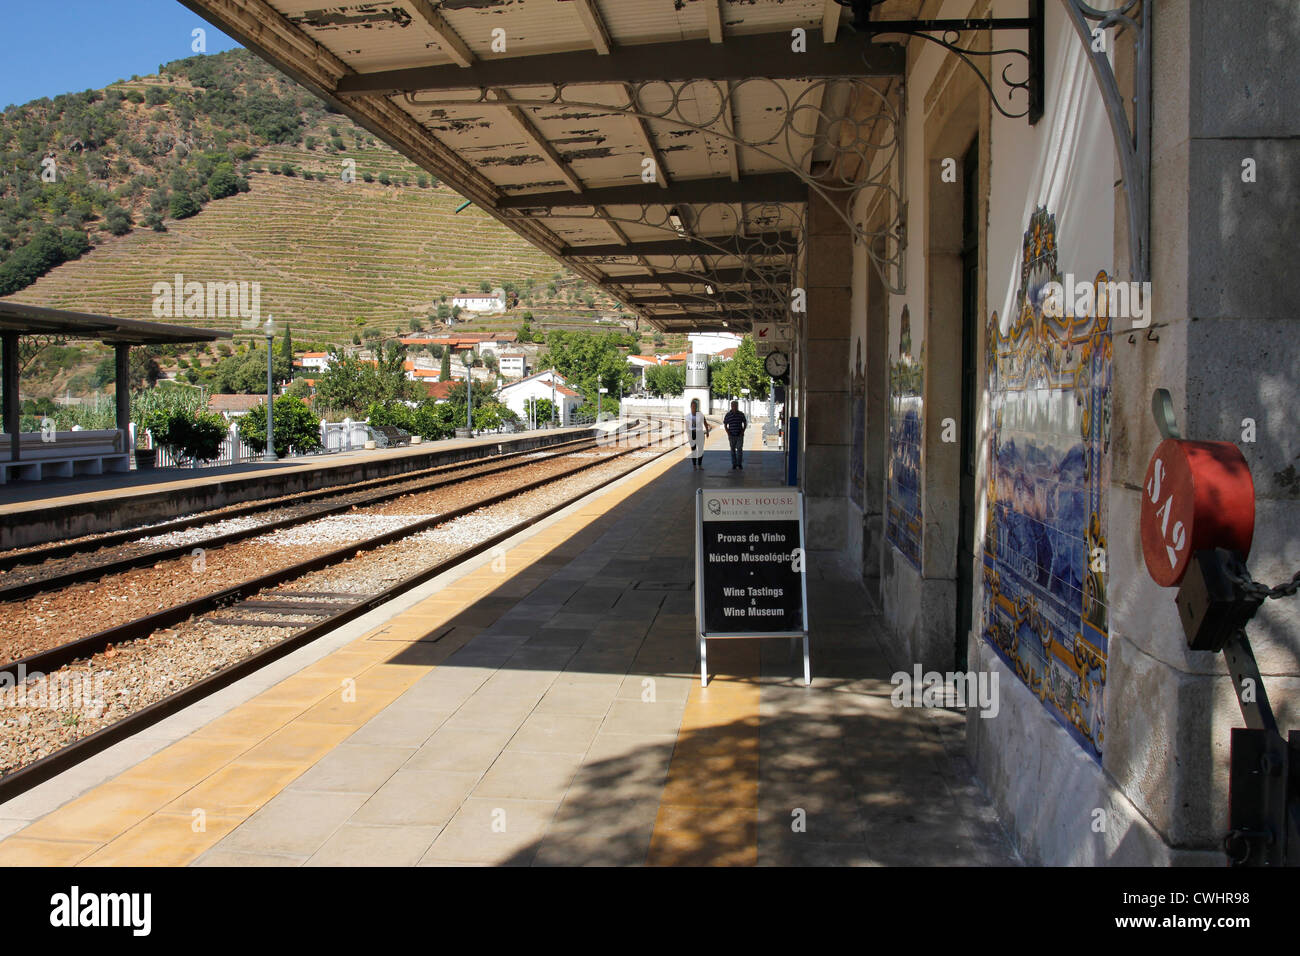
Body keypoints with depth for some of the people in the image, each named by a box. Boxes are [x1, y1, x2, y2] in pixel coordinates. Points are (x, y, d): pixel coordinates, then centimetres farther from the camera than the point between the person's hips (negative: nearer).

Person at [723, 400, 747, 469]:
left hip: (740, 435, -1)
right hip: (732, 435, 1)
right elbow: (725, 424, 5)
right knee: (733, 449, 5)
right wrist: (728, 432, -7)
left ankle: (740, 464, 2)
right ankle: (734, 464, 14)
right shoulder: (728, 415, -2)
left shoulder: (741, 414, -1)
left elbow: (745, 423, 7)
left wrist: (743, 430, -7)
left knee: (740, 449, -8)